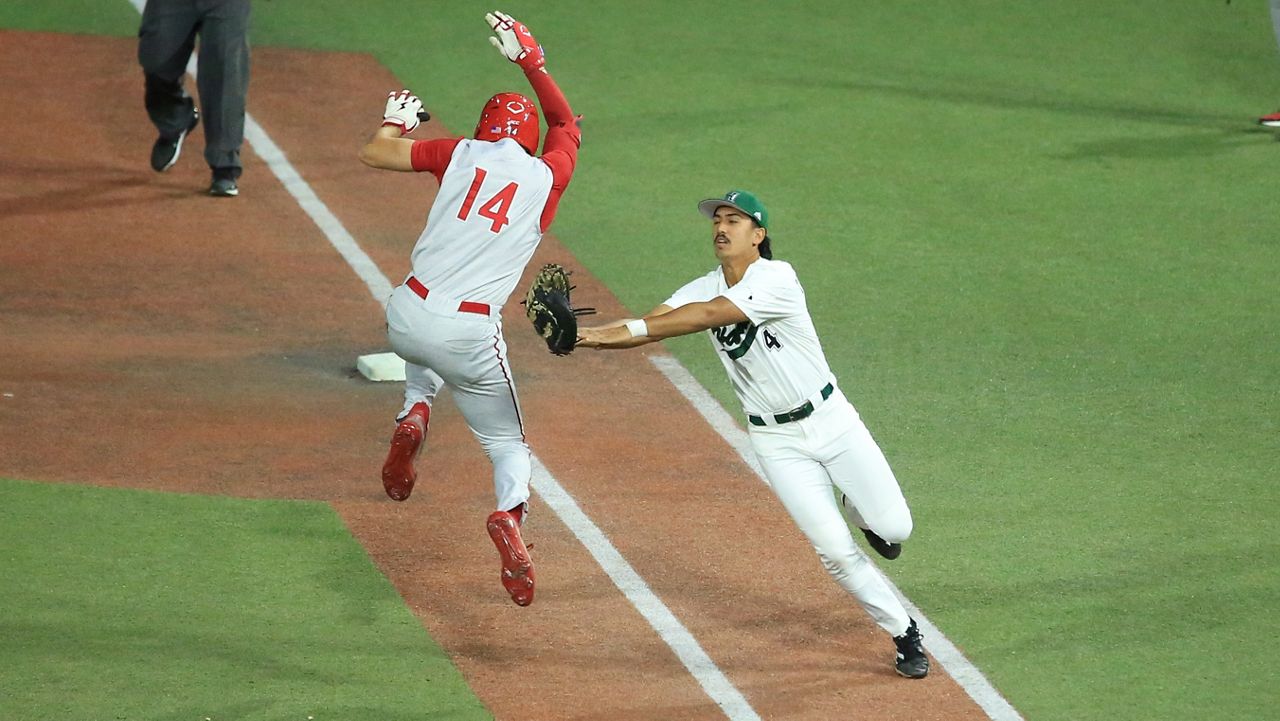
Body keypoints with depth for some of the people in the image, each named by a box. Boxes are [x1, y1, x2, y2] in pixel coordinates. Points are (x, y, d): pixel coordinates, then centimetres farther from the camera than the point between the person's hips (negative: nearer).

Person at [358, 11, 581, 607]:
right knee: (507, 442, 12)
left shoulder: (463, 153, 5)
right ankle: (511, 513, -22)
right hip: (469, 336, -2)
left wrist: (398, 119, 27)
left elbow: (374, 153, 7)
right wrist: (530, 59, 35)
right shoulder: (547, 177, 8)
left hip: (407, 316, 2)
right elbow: (567, 123, 30)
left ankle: (414, 411, 10)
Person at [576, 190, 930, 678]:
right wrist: (584, 335, -32)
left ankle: (853, 507, 30)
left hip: (829, 418, -3)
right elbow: (651, 324, -13)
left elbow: (710, 315, -32)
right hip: (776, 441, 3)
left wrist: (628, 329, -37)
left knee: (894, 527, -6)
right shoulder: (704, 289, -2)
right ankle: (904, 634, 10)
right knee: (834, 550, -7)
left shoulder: (776, 279, -21)